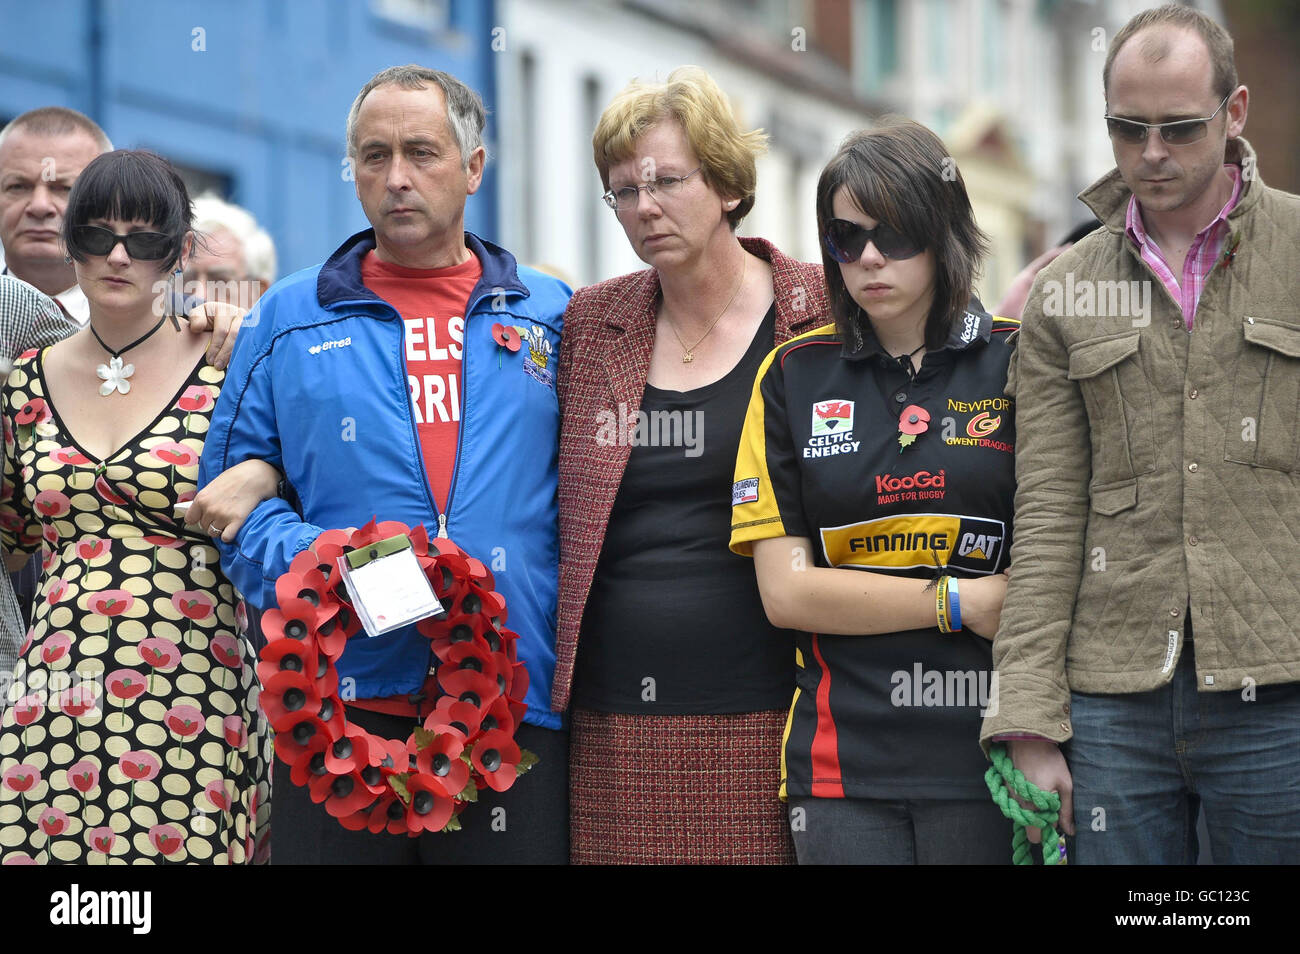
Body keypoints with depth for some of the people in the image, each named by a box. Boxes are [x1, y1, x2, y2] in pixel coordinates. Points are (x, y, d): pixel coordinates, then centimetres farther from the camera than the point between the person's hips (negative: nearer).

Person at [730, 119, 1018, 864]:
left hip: (984, 751, -1)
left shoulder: (1019, 364, 4)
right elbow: (785, 591, 3)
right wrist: (956, 601, -4)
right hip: (845, 766, 2)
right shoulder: (794, 377, 9)